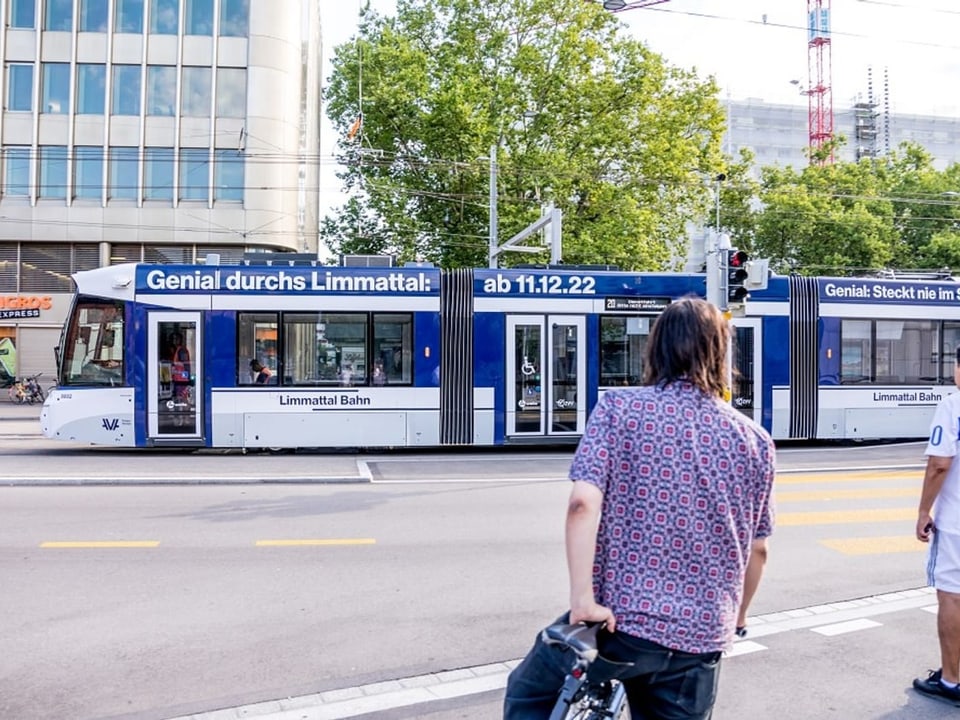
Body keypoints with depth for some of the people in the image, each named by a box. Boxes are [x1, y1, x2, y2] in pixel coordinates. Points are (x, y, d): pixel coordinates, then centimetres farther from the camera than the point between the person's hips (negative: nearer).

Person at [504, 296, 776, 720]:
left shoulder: (619, 407, -5)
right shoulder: (754, 441, 5)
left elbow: (583, 502, -17)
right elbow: (757, 550, 11)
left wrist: (583, 598, -15)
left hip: (619, 617, -3)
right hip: (700, 638, 3)